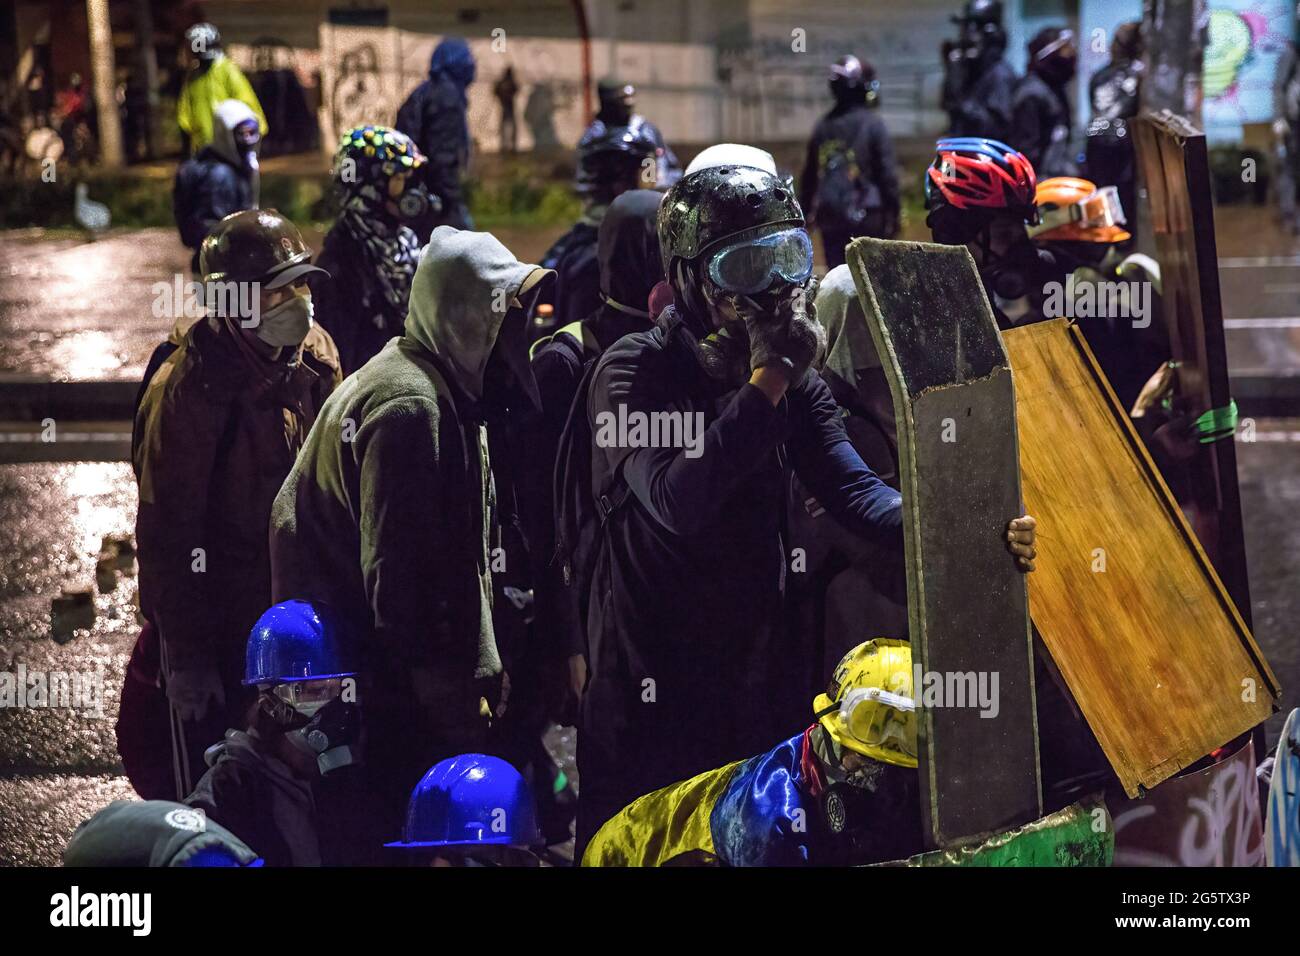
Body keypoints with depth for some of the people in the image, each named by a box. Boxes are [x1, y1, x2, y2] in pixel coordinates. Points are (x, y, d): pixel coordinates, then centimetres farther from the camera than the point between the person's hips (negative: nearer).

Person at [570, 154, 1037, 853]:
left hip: (753, 680, 6)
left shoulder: (797, 385, 6)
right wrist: (767, 382, -27)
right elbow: (677, 502, -27)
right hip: (648, 683, -6)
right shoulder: (633, 371, -12)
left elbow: (856, 493, -7)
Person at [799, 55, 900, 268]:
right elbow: (887, 173, -8)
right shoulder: (872, 123, -7)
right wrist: (893, 213, -2)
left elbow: (809, 175, 15)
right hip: (865, 217, -5)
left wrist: (805, 211, 23)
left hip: (829, 217, 5)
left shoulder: (822, 126, 9)